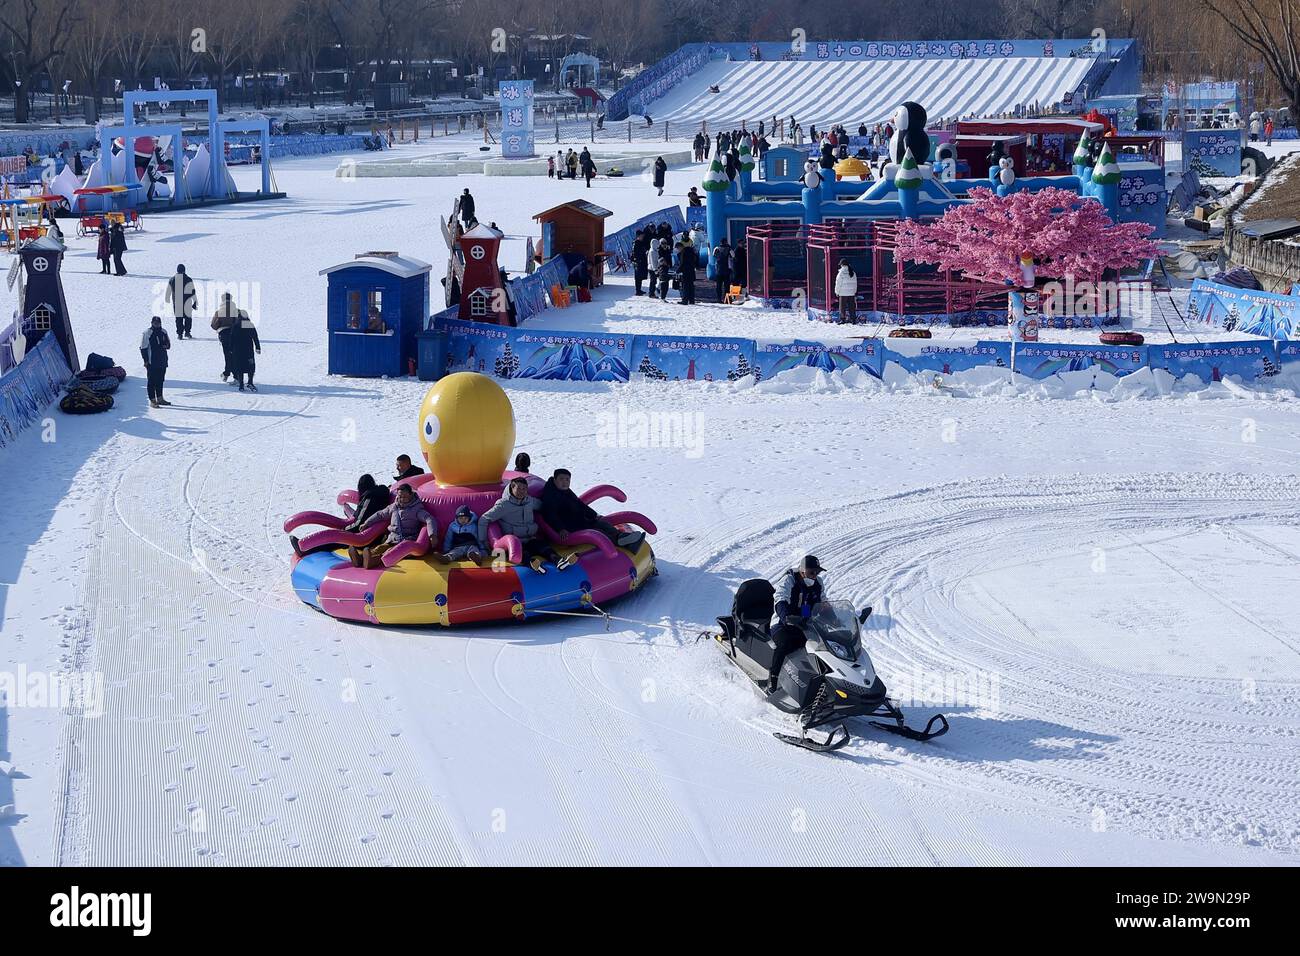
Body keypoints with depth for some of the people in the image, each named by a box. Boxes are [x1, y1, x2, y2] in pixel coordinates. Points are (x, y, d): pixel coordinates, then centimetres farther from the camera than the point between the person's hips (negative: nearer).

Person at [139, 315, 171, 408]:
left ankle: (160, 398, 24)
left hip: (162, 361, 6)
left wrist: (166, 345, -3)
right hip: (151, 362, -6)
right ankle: (152, 400, 2)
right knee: (151, 381, -2)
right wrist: (146, 360, -12)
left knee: (160, 380, 14)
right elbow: (143, 347, -7)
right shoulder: (147, 333, -8)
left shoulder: (163, 332, 10)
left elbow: (168, 343, 22)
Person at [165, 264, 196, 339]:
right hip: (186, 302, -2)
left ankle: (179, 333, 5)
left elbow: (168, 292, 12)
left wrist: (168, 300, 23)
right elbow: (192, 292, -4)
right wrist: (195, 301, 2)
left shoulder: (172, 280, 4)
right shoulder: (188, 279, -6)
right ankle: (187, 332, 1)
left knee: (178, 318, 9)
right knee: (188, 317, 9)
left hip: (176, 302, 2)